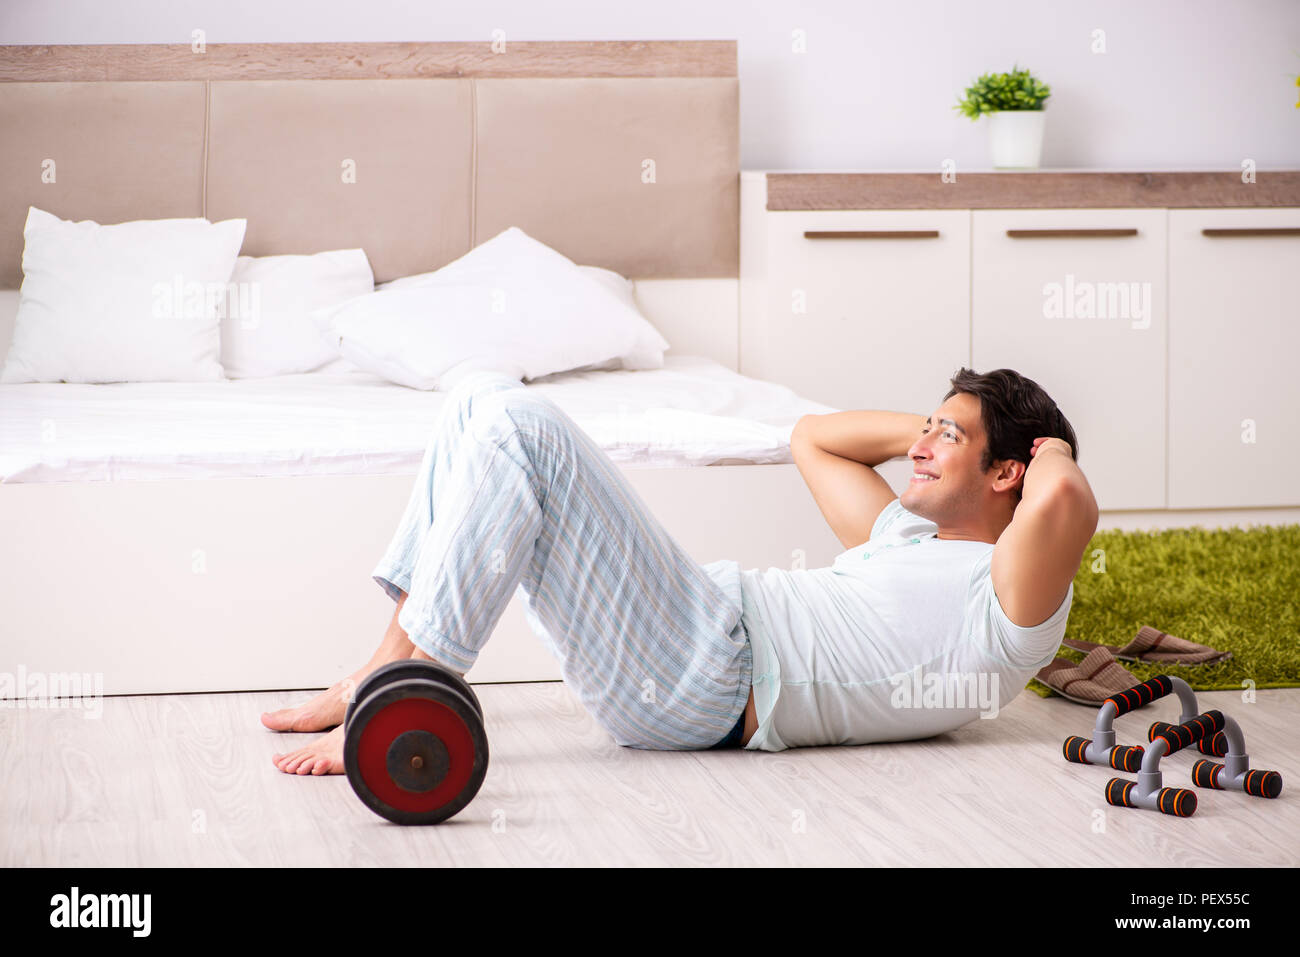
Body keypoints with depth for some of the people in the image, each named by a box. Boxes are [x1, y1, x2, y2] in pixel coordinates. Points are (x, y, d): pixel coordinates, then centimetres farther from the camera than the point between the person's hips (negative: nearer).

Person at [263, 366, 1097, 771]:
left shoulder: (1006, 602, -4)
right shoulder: (910, 535, 26)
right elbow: (813, 438, 40)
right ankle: (388, 669, 2)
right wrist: (936, 423, 30)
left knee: (517, 426, -22)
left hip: (704, 683, -10)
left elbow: (1067, 500, -27)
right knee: (484, 399, 7)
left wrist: (1051, 453, -4)